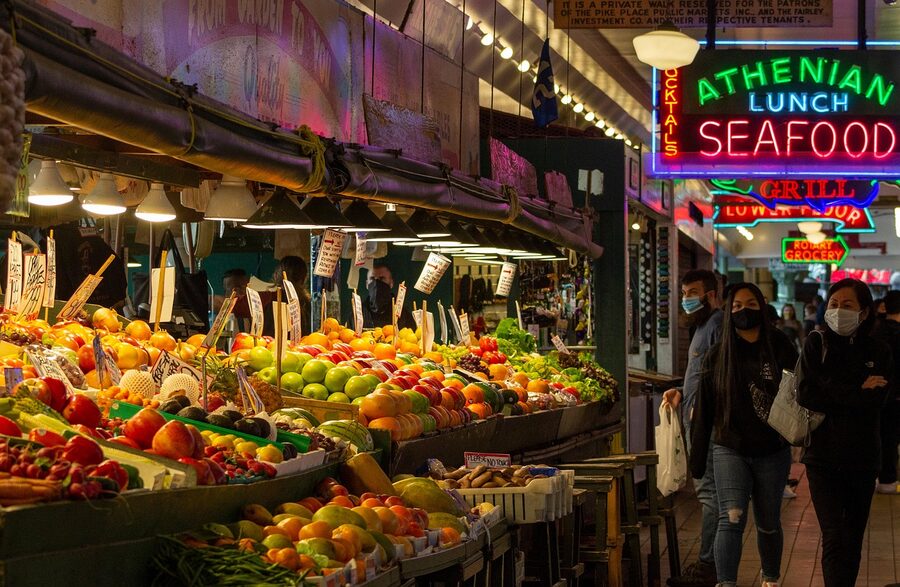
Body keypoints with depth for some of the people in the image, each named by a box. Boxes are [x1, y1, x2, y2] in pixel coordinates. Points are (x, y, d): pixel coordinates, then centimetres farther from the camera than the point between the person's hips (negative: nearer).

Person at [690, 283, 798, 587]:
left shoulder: (779, 348, 1)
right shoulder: (717, 356, 2)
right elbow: (704, 410, 4)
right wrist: (697, 458, 3)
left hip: (772, 452, 1)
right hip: (730, 450, -1)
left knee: (768, 524, 13)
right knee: (731, 518, -16)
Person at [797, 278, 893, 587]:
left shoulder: (878, 352, 3)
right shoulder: (816, 345, 2)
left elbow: (875, 400, -11)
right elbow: (805, 394, -11)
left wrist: (830, 393, -14)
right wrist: (857, 391, -12)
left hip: (862, 457, 1)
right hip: (823, 455, -1)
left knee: (853, 538, 9)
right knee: (834, 537, -11)